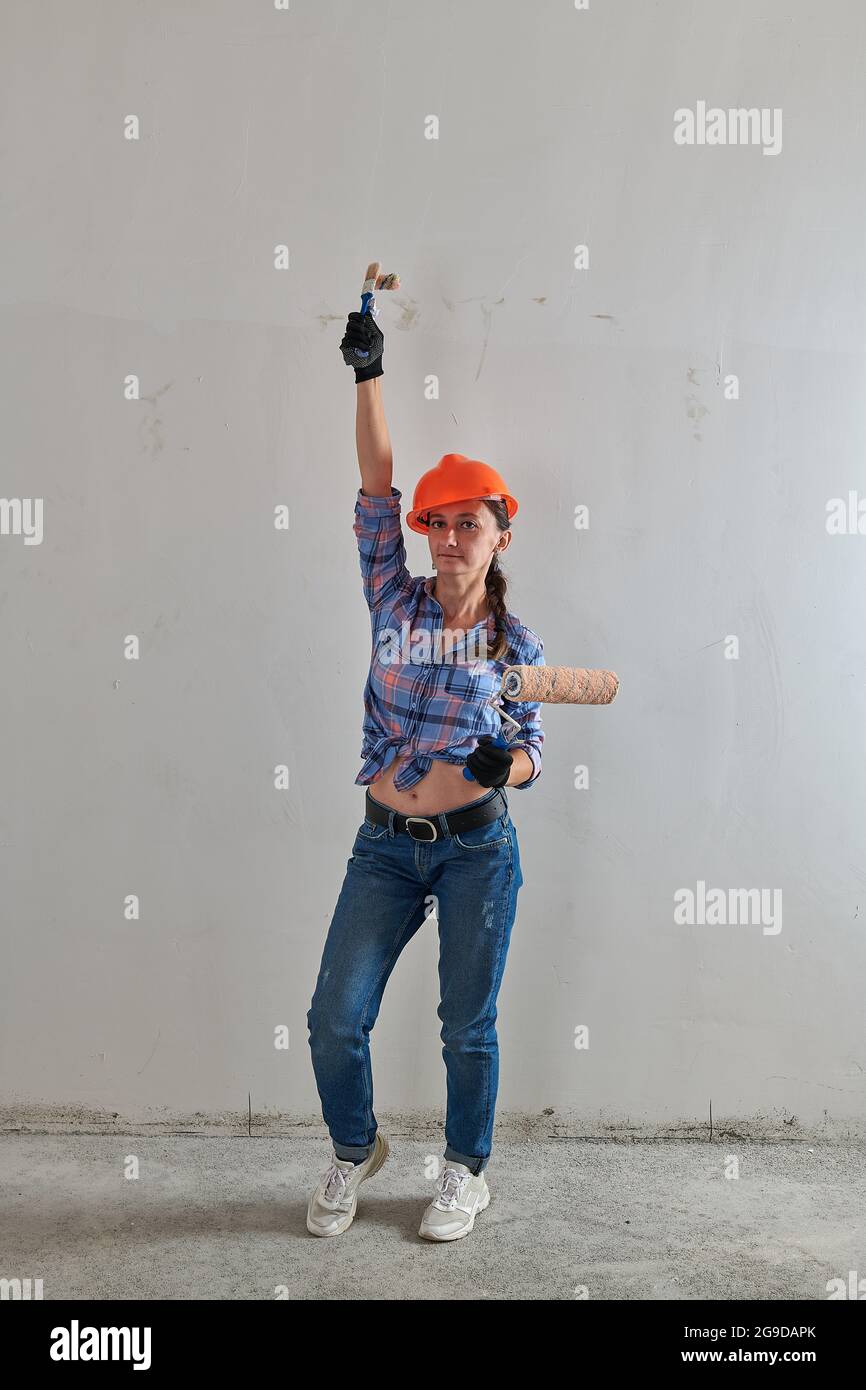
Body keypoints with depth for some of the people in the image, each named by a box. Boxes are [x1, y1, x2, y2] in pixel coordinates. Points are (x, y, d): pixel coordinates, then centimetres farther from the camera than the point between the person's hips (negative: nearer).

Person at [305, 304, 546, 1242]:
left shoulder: (518, 646, -1)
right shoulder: (395, 603, 1)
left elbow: (530, 756, 3)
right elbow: (376, 487, -4)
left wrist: (502, 765, -20)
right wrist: (369, 376, -8)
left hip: (478, 849, -1)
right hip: (386, 845, 2)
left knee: (467, 1027, 9)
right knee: (334, 1019, 3)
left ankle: (466, 1174, 34)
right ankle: (354, 1150, 32)